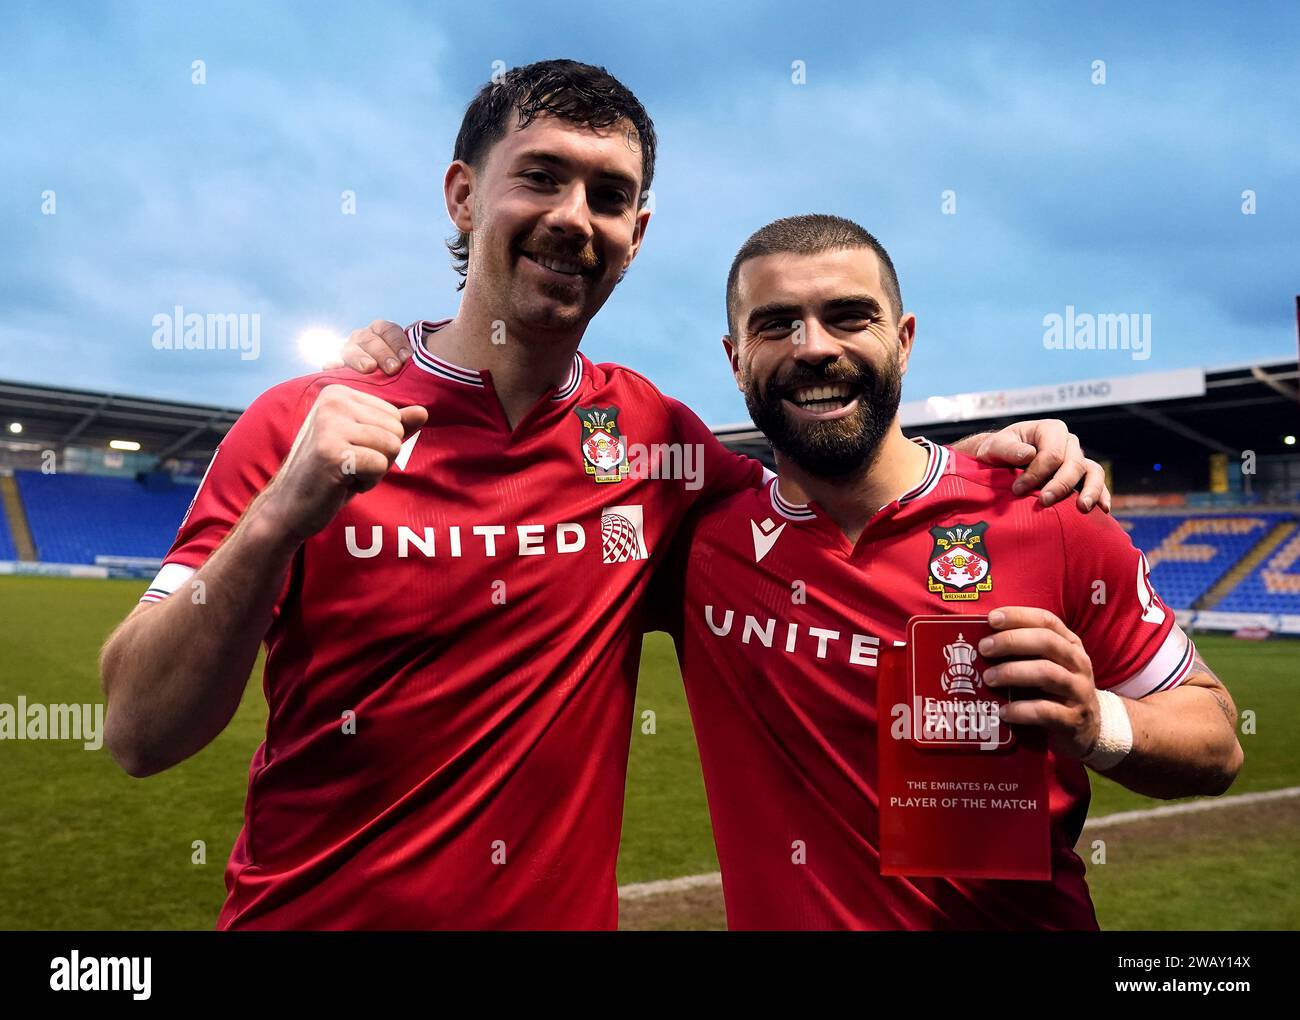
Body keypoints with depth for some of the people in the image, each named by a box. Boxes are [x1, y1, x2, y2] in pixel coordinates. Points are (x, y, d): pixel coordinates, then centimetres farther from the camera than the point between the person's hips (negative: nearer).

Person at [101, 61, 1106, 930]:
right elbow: (139, 735, -15)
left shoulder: (649, 433, -4)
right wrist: (282, 518, -31)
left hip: (562, 909, 3)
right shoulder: (303, 425, -12)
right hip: (303, 910, -2)